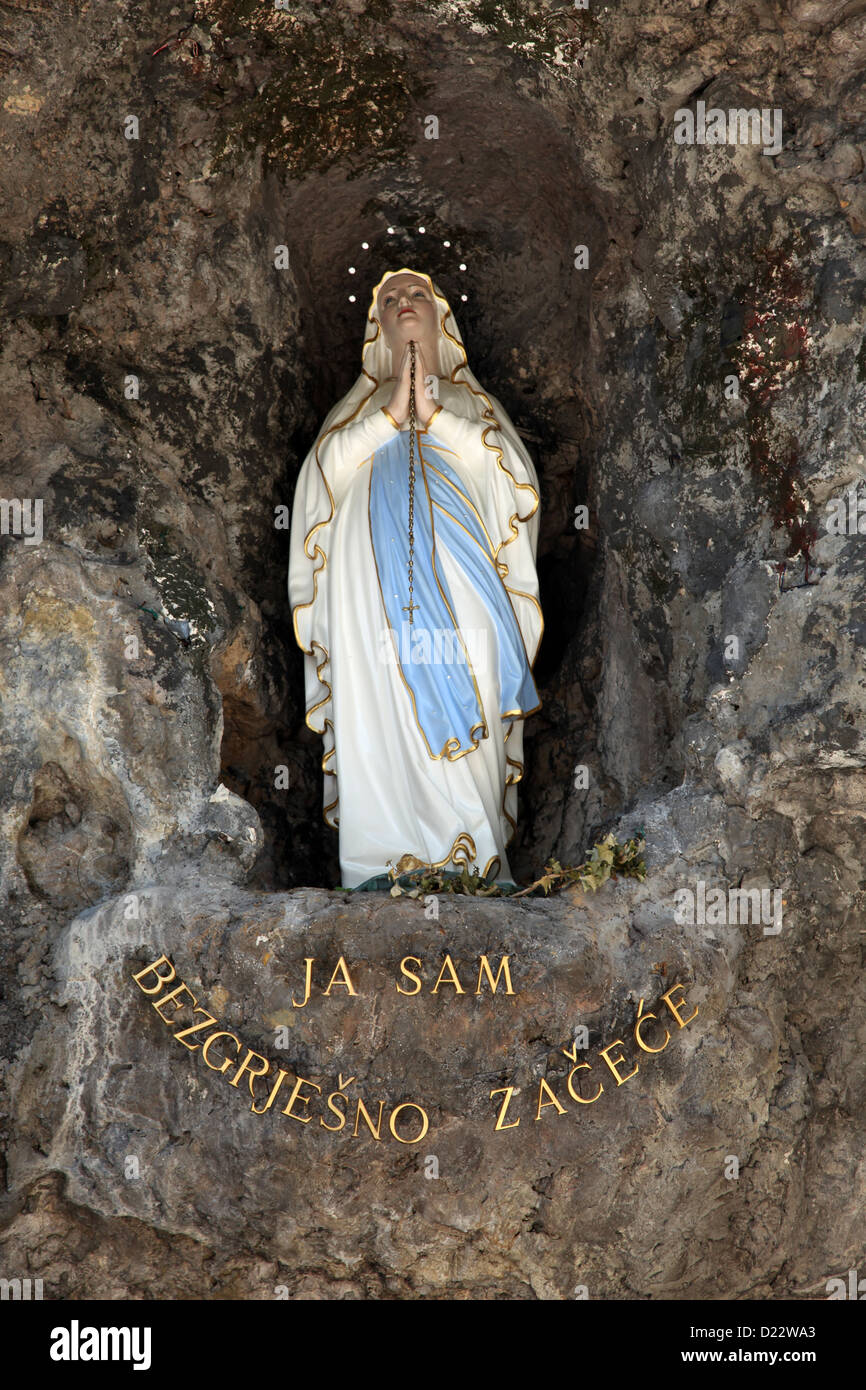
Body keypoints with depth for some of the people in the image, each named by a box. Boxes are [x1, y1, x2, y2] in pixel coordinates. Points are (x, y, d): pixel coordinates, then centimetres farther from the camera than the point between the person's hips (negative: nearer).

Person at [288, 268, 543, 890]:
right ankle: (384, 858, -8)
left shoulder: (473, 401, 21)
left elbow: (514, 469, 3)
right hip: (377, 589, 0)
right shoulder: (360, 403, 23)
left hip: (460, 585, 0)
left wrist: (436, 417, -7)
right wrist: (392, 414, -7)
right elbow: (326, 467, 4)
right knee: (381, 713, -9)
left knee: (465, 711, -10)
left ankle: (472, 855, -7)